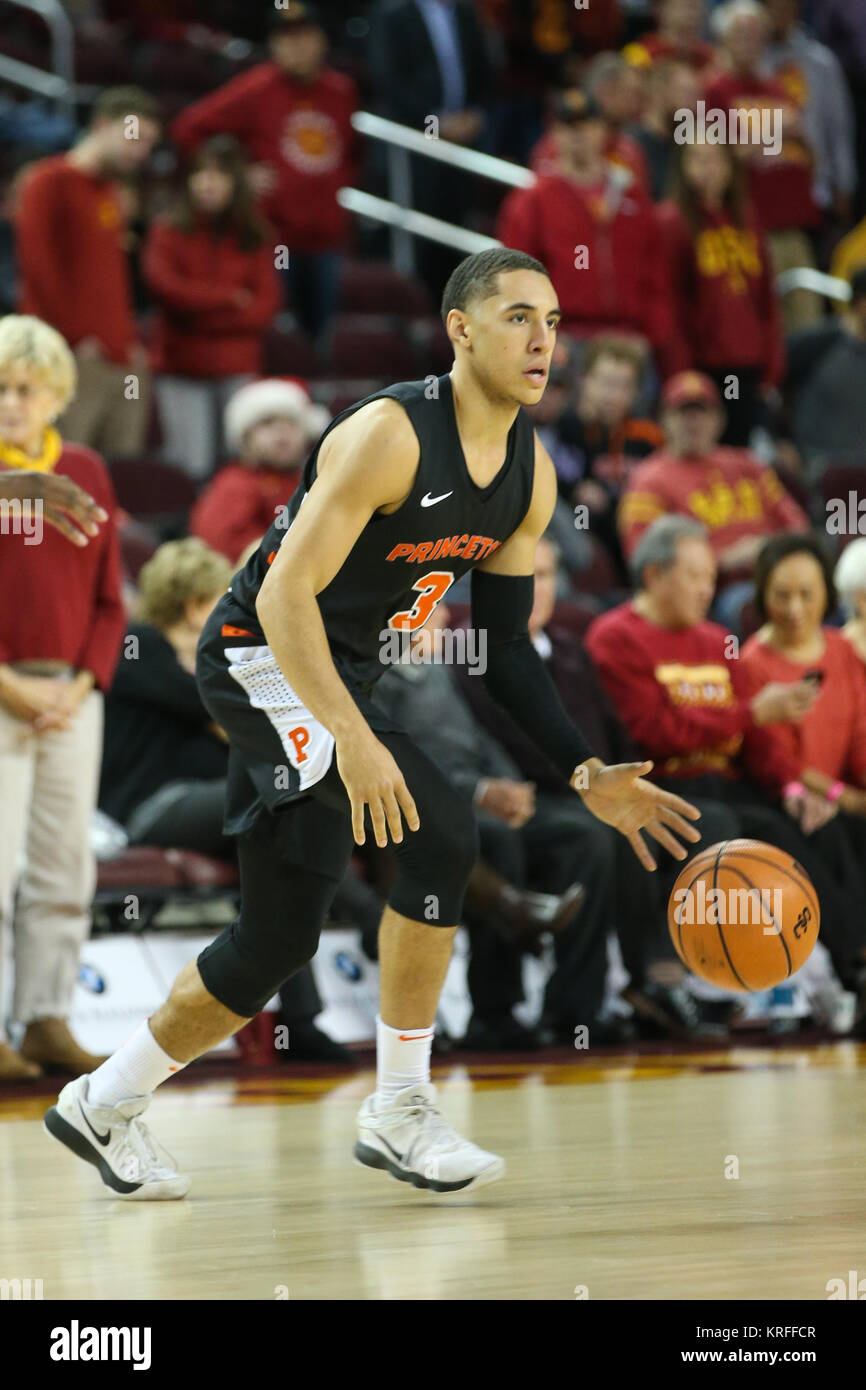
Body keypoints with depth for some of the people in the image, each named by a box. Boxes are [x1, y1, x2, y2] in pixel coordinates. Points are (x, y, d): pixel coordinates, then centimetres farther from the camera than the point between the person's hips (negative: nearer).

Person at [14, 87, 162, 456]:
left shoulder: (110, 194, 22)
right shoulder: (49, 182, -3)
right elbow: (36, 261, -13)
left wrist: (130, 339, 15)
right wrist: (76, 334, -13)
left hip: (122, 360, 8)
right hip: (75, 360, -8)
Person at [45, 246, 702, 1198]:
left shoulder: (529, 474, 2)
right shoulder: (390, 436, -24)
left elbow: (505, 648, 9)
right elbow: (284, 595, -28)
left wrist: (586, 774, -1)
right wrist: (352, 739, -37)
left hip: (338, 677, 9)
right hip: (260, 659, -9)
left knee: (277, 939, 9)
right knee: (440, 831, -24)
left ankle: (104, 1104, 23)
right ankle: (399, 1111, -15)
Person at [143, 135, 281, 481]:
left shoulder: (255, 237, 8)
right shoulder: (169, 231, 4)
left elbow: (266, 303, 1)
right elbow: (164, 284, -10)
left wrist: (204, 312, -8)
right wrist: (230, 298, -7)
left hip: (239, 366, 2)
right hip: (182, 366, -2)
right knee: (191, 467, -8)